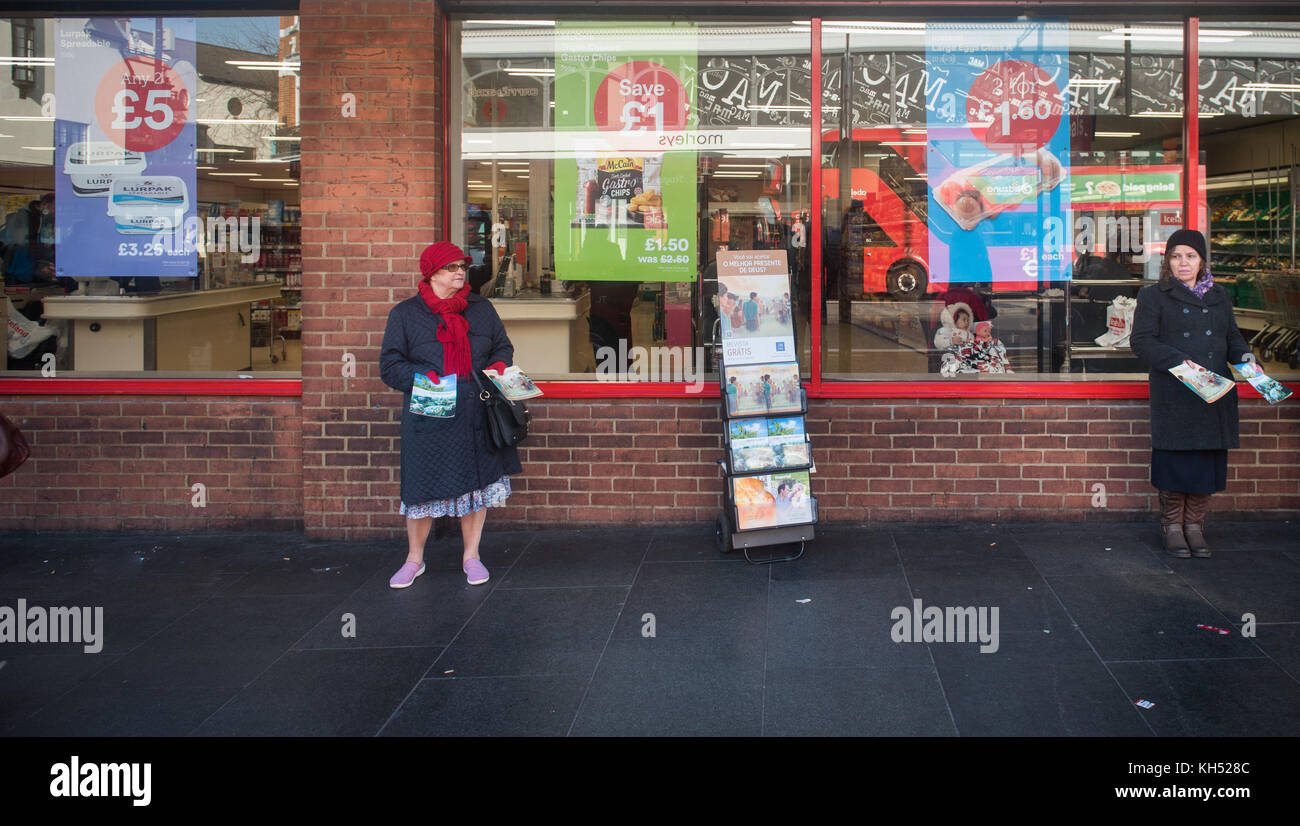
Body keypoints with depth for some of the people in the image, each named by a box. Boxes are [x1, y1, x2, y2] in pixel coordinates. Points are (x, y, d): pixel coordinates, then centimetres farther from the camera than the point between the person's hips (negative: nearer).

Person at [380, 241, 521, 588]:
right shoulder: (405, 314, 2)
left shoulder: (481, 308, 12)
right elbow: (390, 365, -1)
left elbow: (503, 346, 20)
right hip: (428, 419, -3)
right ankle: (414, 559, 22)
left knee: (477, 482, 7)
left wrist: (499, 366, -3)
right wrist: (423, 376, -18)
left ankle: (471, 556, 23)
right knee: (424, 488, 3)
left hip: (476, 416, 3)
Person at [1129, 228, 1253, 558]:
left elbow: (1233, 337, 23)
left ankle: (1195, 525, 16)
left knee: (1207, 461, 4)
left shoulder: (1218, 297, 17)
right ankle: (1172, 527, 11)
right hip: (1173, 397, -4)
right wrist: (1179, 361, -19)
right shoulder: (1153, 296, 2)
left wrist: (1244, 356, 1)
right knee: (1175, 461, -3)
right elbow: (1141, 341, -7)